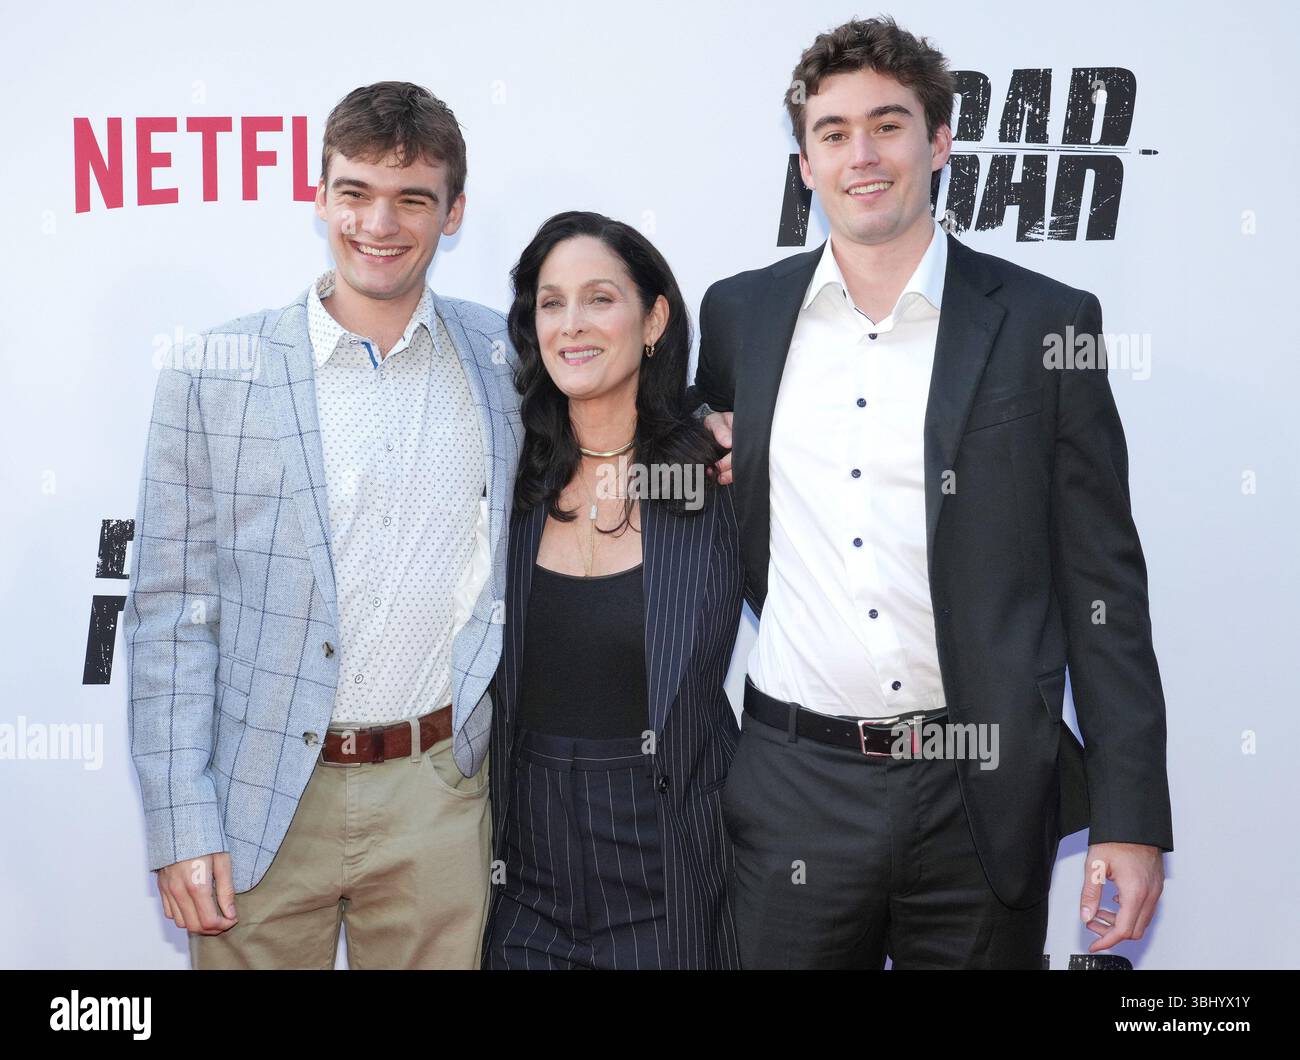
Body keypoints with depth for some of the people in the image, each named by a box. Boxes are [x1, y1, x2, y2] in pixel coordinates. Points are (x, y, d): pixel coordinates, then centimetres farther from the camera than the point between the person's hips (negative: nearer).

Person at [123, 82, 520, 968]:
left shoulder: (508, 360, 3)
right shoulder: (216, 375, -3)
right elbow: (170, 610, -2)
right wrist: (182, 823, -6)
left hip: (440, 794, 2)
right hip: (262, 800, -1)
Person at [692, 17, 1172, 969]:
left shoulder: (1044, 323, -2)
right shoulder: (740, 314, 5)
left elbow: (1101, 585, -2)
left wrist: (1130, 817, -6)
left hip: (981, 799, -1)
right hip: (794, 791, 2)